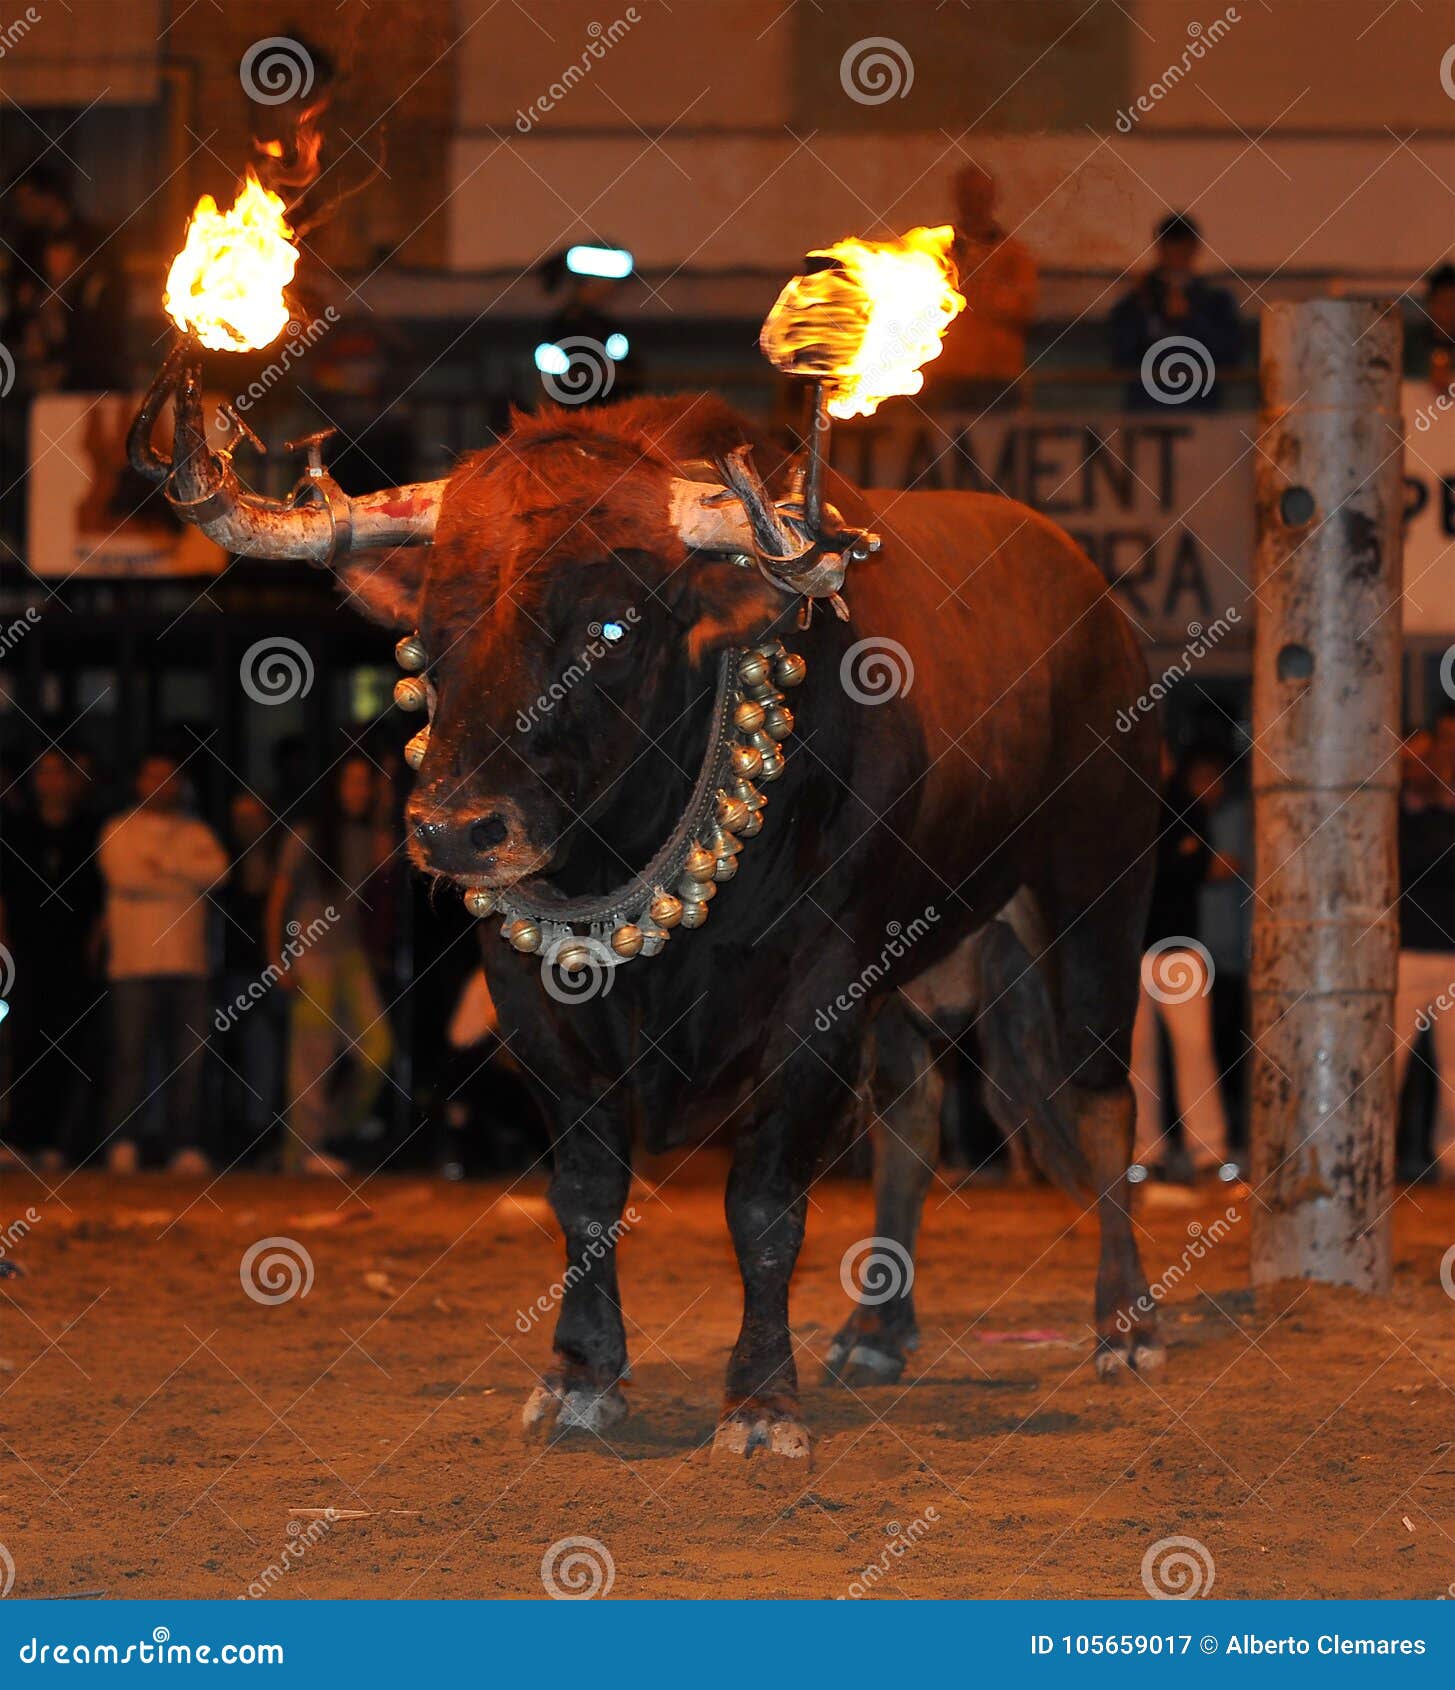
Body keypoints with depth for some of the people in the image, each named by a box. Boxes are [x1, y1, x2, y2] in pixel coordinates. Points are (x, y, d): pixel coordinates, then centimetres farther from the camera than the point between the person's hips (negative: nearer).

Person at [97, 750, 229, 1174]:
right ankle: (123, 1145, -8)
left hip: (186, 964, 3)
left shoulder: (196, 833, 17)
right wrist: (182, 876, -1)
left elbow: (217, 868, -2)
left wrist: (161, 862, -7)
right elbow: (123, 876, -8)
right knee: (131, 1056, -9)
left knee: (187, 1060, -2)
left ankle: (185, 1148, -1)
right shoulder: (118, 831, 9)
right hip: (134, 963, -3)